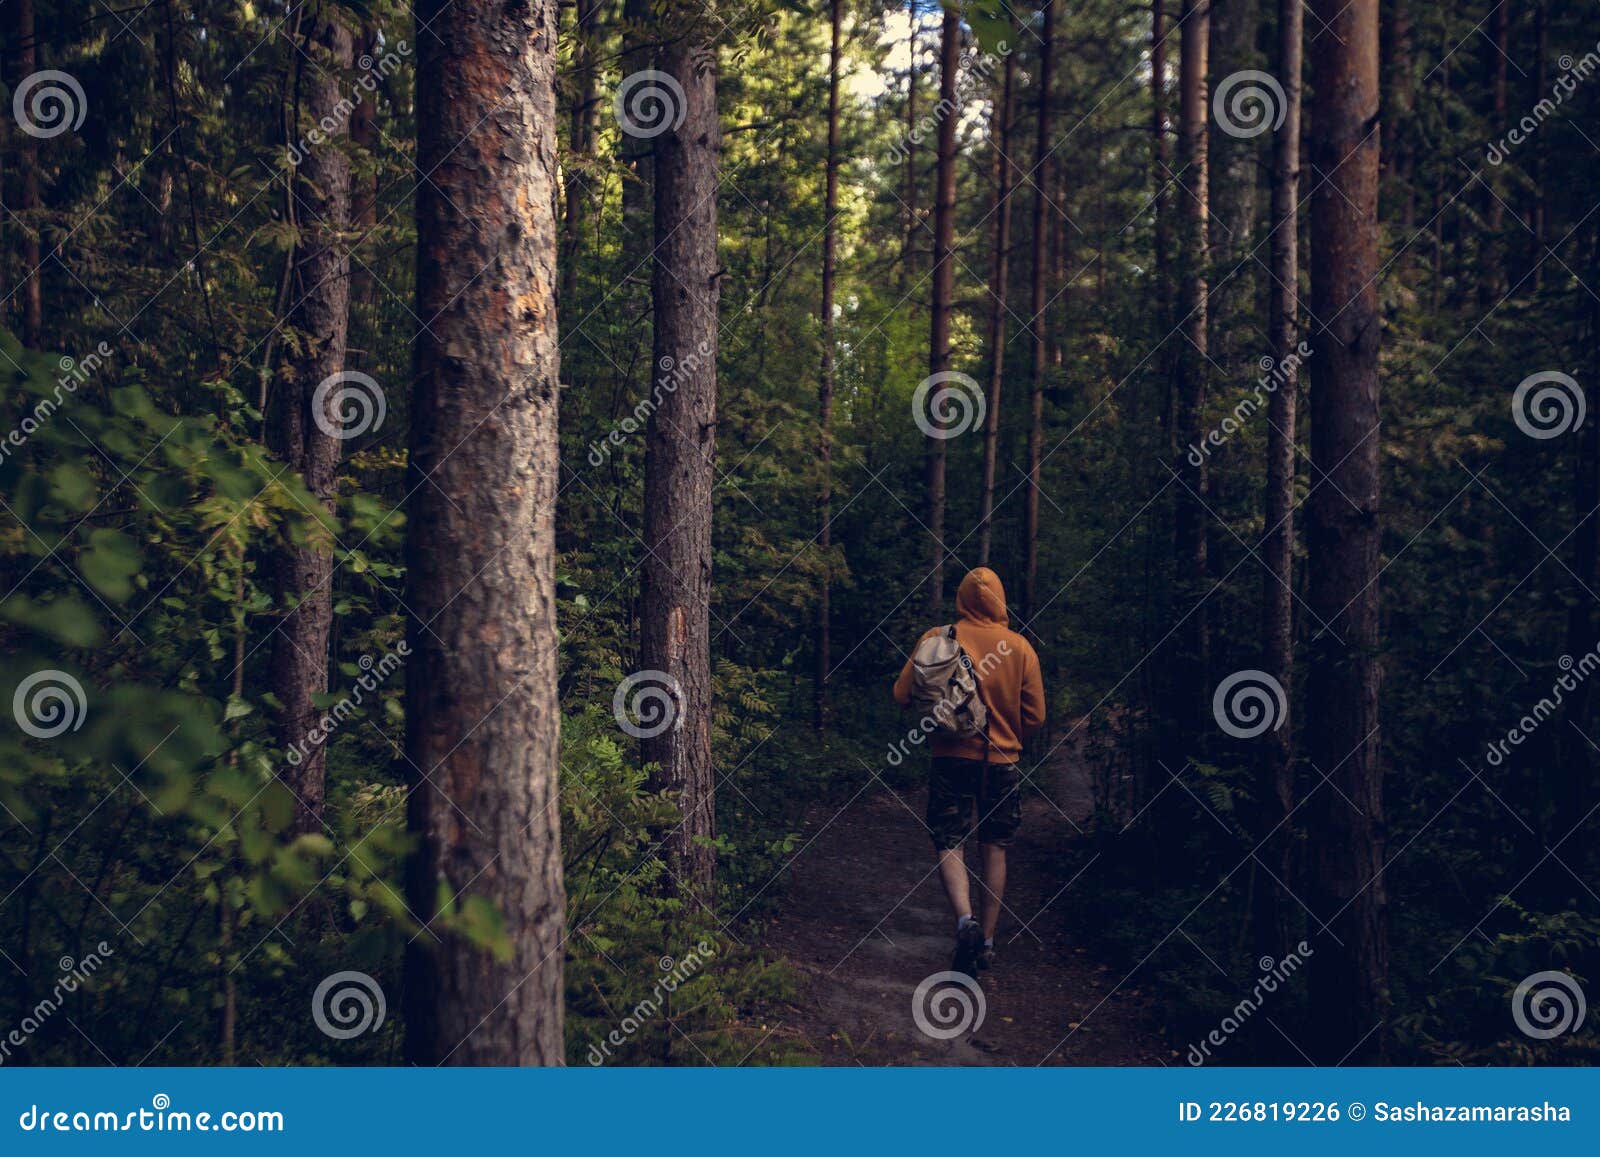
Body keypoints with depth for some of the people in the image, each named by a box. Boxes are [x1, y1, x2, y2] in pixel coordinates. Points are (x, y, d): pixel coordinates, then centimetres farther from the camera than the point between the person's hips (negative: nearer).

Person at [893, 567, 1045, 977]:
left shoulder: (936, 639, -6)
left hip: (951, 756, -2)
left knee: (949, 846, 3)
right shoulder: (1020, 647, -2)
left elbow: (903, 694, -6)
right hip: (1002, 759, 2)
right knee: (996, 849, 14)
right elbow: (1035, 716, -1)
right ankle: (988, 941, 15)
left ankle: (966, 920, -21)